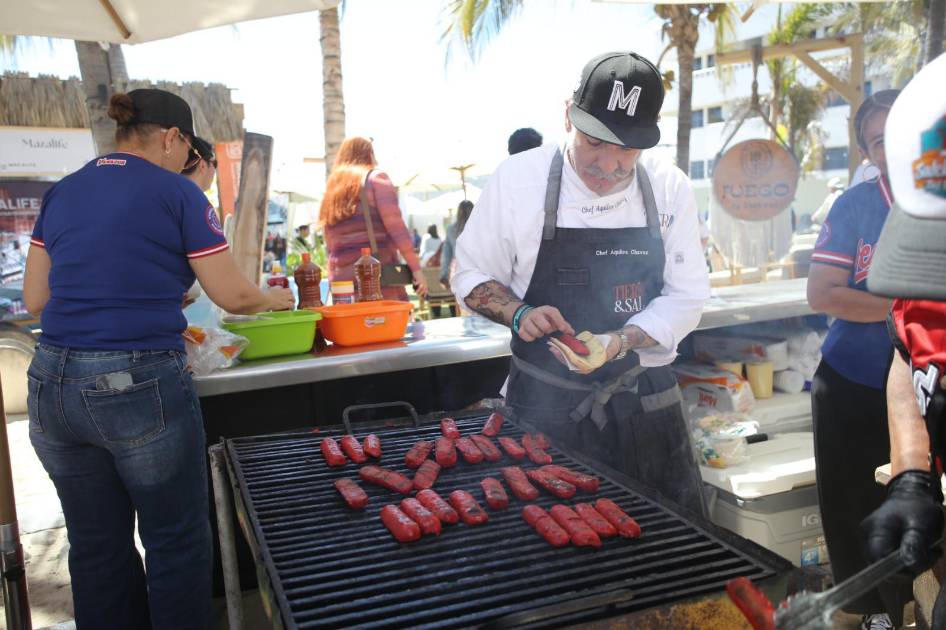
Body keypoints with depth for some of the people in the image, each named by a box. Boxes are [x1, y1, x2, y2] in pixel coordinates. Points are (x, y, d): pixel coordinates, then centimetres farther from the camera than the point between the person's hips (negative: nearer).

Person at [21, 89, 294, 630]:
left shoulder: (61, 193, 11)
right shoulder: (177, 192, -5)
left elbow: (35, 298, 13)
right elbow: (234, 296, -4)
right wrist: (278, 297, 15)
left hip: (54, 385, 6)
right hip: (140, 387, -6)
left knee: (97, 548, 18)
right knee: (177, 545, 11)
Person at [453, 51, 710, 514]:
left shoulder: (669, 188, -4)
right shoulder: (517, 179, -9)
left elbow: (686, 297, -2)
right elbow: (472, 276, 0)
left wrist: (621, 341, -19)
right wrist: (520, 314, -19)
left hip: (646, 405, 2)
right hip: (545, 407, -2)